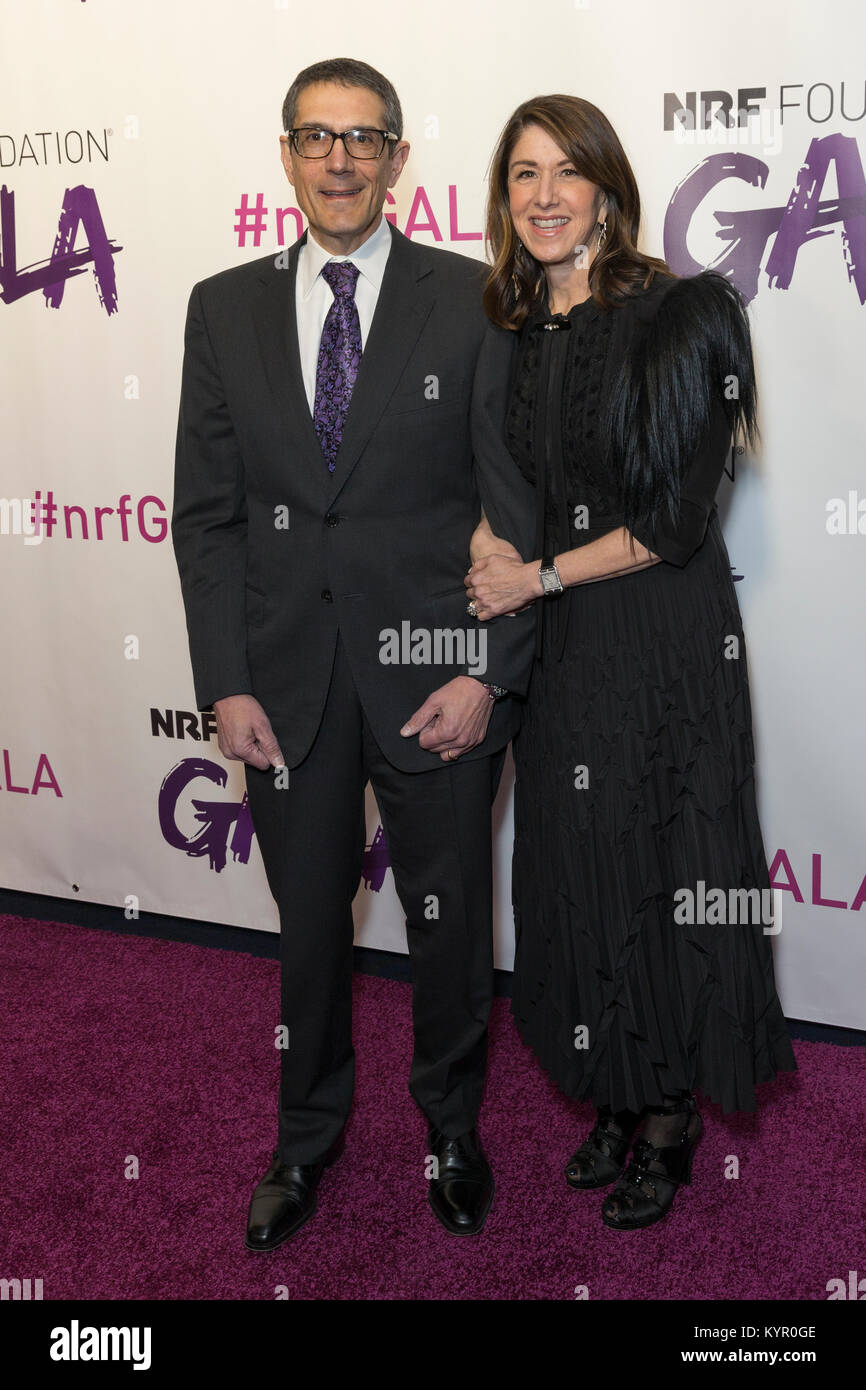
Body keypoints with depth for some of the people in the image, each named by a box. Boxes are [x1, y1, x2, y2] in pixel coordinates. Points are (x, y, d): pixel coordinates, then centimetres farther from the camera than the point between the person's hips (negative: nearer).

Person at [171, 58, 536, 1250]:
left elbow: (517, 503, -4)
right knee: (309, 924, 16)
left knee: (451, 922, 12)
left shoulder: (473, 301, -2)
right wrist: (226, 683, -2)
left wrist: (490, 671, -11)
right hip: (287, 679, 2)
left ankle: (452, 1125, 38)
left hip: (435, 677, -2)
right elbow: (206, 511, 4)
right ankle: (308, 1135, 38)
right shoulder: (225, 308, 5)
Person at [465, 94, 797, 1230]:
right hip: (557, 648, 6)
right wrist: (488, 550, -3)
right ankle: (614, 1100, 34)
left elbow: (678, 520, -15)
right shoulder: (516, 331, 7)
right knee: (576, 871, 13)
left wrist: (538, 577, -10)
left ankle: (669, 1124, 27)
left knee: (663, 871, 6)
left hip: (662, 643, -6)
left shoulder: (677, 316, -12)